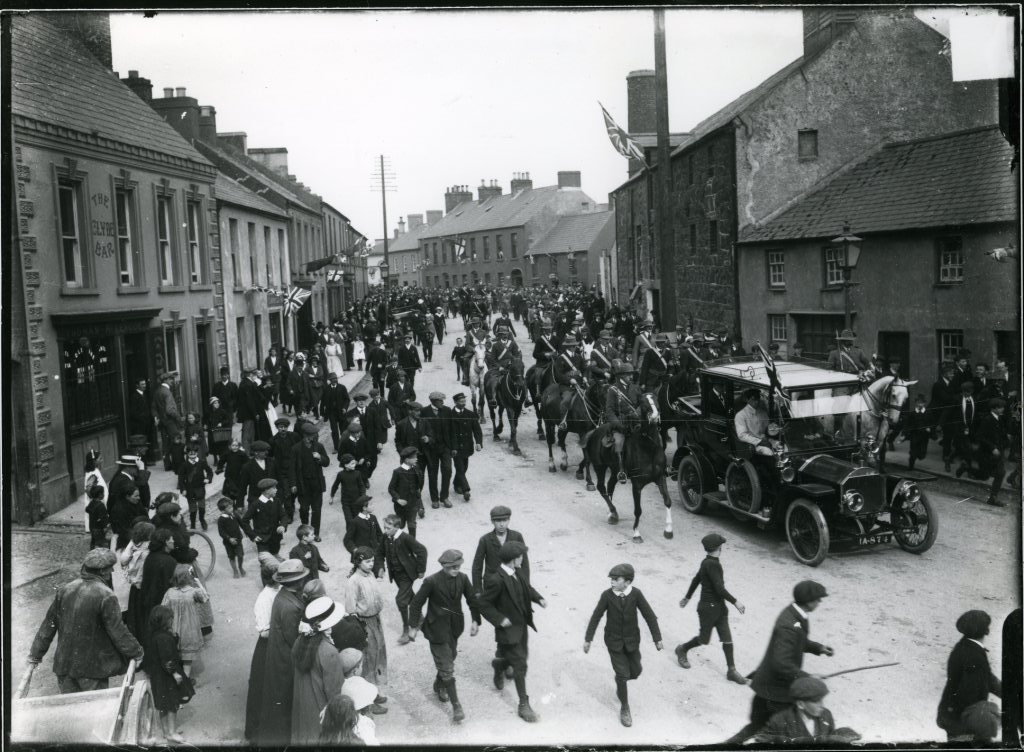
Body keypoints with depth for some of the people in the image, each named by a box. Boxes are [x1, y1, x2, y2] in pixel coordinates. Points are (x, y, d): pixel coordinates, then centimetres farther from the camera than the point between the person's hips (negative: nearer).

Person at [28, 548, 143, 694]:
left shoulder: (65, 590, -1)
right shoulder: (106, 596, -18)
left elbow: (48, 625, 7)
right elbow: (118, 632, -14)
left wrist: (36, 654, 17)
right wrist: (136, 652, 0)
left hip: (64, 664, 5)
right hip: (93, 667, -5)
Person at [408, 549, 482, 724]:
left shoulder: (462, 578, -9)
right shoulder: (431, 582, -22)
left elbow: (472, 599, 4)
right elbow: (416, 603, -11)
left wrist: (476, 620, -4)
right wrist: (413, 626, -7)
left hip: (455, 628, 5)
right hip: (438, 629, -5)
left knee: (449, 658, 21)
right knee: (447, 668, -3)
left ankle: (439, 686, 48)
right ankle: (456, 706, 4)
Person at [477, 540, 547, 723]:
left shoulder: (518, 573, -3)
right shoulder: (496, 581, -28)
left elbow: (528, 588, 15)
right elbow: (484, 605, -21)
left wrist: (539, 598, -2)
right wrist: (500, 619, -23)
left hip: (522, 625, 8)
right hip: (509, 629, -8)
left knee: (522, 656, 23)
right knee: (520, 666, -1)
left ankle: (499, 665, 53)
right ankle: (524, 705, 13)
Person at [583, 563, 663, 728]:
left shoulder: (636, 594, -18)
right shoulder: (607, 595, -18)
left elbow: (649, 615, -10)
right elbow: (596, 617, -9)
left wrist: (657, 638, -7)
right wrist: (588, 639, -6)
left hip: (631, 640, 2)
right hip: (614, 641, -2)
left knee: (635, 671, 12)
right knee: (622, 674, -3)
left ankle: (620, 681, 47)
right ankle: (625, 708, 18)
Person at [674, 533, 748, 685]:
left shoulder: (707, 562, 7)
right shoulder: (713, 564, -23)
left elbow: (696, 579, 19)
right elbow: (719, 588, -25)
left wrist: (687, 597, 30)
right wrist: (735, 602, -18)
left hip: (719, 607, 9)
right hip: (708, 608, -9)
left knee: (727, 639, 6)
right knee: (704, 639, 6)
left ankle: (732, 671, 11)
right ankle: (682, 650, 30)